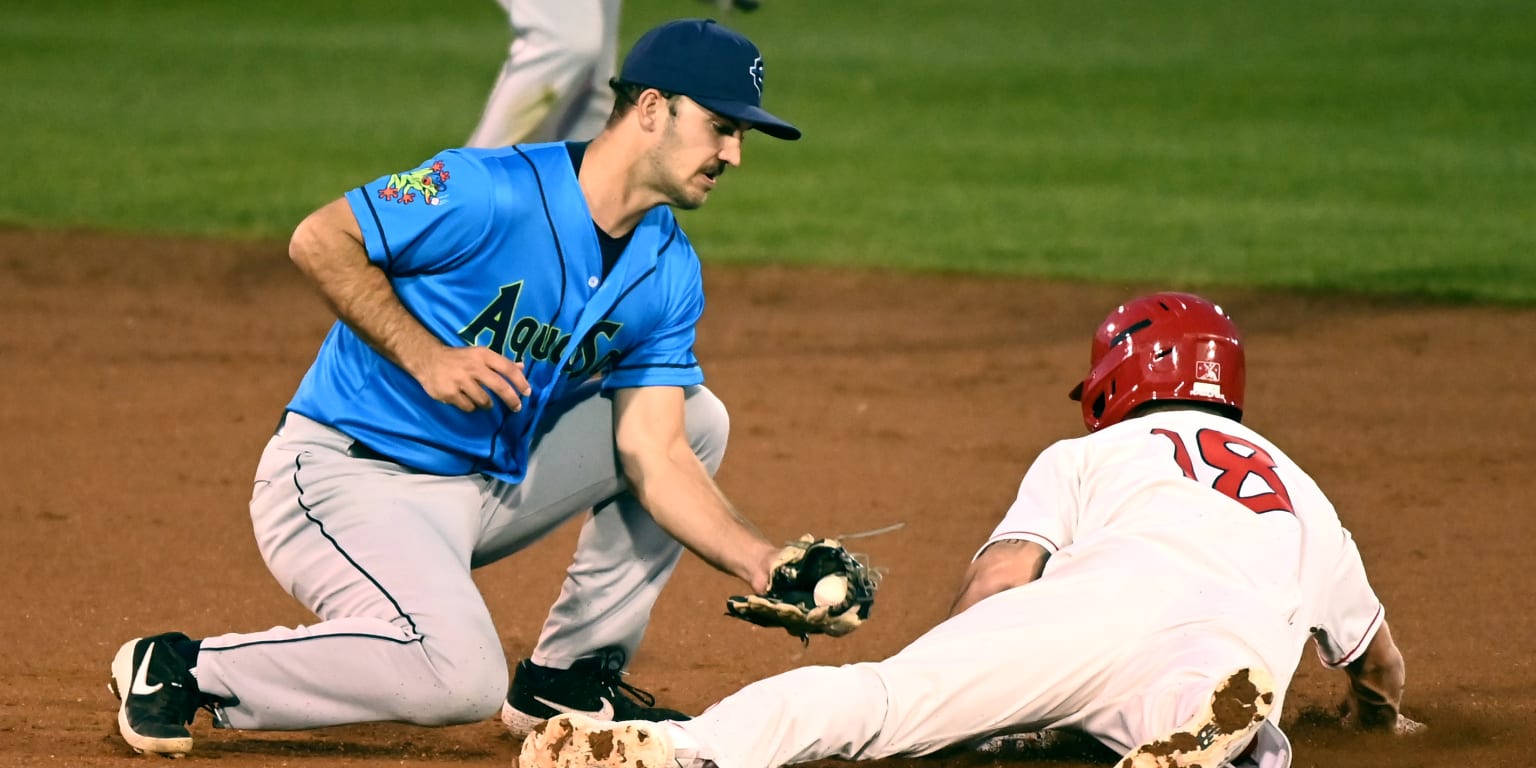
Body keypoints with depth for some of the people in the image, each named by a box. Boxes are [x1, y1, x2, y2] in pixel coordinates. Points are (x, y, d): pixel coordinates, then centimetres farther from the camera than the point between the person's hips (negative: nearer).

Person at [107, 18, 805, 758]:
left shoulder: (671, 274, 2)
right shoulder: (494, 192, -19)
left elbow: (655, 458, -3)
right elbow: (319, 240, -14)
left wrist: (760, 561, -17)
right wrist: (426, 358, -22)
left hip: (493, 486, 8)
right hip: (345, 476, -8)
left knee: (696, 418, 5)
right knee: (462, 676, -32)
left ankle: (568, 677, 12)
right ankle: (183, 669, -13)